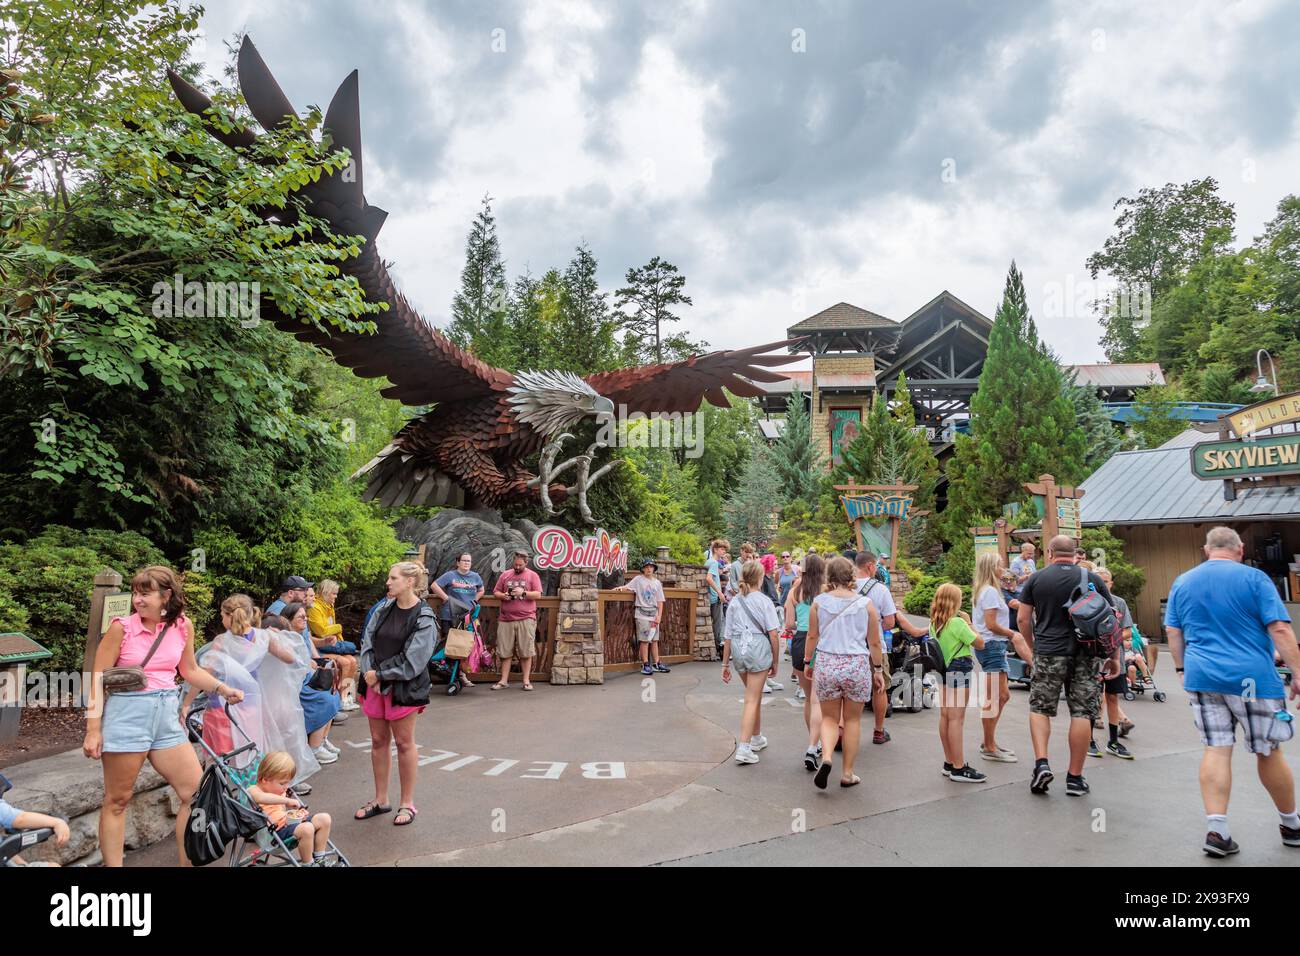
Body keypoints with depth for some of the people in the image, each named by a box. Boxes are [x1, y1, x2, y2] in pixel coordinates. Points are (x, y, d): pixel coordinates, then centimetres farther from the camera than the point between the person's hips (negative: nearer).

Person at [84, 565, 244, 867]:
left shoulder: (182, 626, 2)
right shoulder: (122, 627, -8)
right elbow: (97, 680, -5)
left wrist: (224, 690, 7)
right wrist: (93, 731, -8)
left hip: (166, 715, 4)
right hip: (126, 714, -4)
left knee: (197, 793, 4)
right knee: (117, 801, 4)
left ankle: (187, 863, 19)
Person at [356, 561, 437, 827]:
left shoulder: (424, 619, -14)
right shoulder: (384, 608, 5)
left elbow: (411, 662, -17)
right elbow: (367, 641, 4)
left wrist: (379, 674, -13)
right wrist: (369, 673, -10)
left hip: (404, 688, -6)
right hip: (375, 684, 6)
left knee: (404, 743, 5)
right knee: (378, 741, 13)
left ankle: (407, 803, 18)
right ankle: (380, 800, 27)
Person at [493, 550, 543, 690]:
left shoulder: (532, 575, 6)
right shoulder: (505, 575, 14)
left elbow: (538, 595, -1)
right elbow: (496, 592, 15)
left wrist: (524, 592, -15)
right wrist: (503, 596, -6)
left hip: (526, 619, -2)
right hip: (506, 620, 3)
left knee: (526, 652, -1)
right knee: (505, 652, 4)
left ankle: (527, 681, 6)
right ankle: (504, 680, 12)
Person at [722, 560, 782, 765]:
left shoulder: (734, 602, 6)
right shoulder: (764, 602, -4)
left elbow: (728, 636, 7)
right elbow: (773, 635, -8)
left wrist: (725, 664, 12)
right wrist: (775, 662, 2)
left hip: (739, 650, 5)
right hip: (758, 648, -4)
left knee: (755, 695, 24)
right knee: (751, 700, -1)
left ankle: (757, 738, 38)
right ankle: (744, 748, -6)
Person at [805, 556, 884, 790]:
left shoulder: (819, 601, -1)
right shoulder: (865, 604, -2)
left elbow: (812, 636, 4)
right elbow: (874, 643, 2)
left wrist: (808, 662, 17)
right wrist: (878, 670, 12)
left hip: (826, 663, 0)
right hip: (857, 665, 0)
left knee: (830, 717, 15)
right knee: (852, 720, 14)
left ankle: (826, 757, -10)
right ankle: (848, 774, 19)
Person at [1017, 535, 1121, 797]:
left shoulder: (1036, 579, 2)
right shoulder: (1094, 580, 4)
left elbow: (1022, 619, 2)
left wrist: (1033, 647, 16)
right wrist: (1114, 657, 12)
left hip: (1049, 653, -1)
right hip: (1086, 654, 1)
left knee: (1040, 708, 11)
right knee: (1082, 712, 6)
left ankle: (1041, 763, -4)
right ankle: (1075, 778, 10)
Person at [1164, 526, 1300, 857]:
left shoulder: (1182, 582, 9)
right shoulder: (1254, 578, -3)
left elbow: (1172, 631, 12)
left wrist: (1182, 669, 20)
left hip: (1202, 678, 3)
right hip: (1253, 678, -3)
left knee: (1216, 750, 3)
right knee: (1268, 752, 10)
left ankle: (1216, 831, -3)